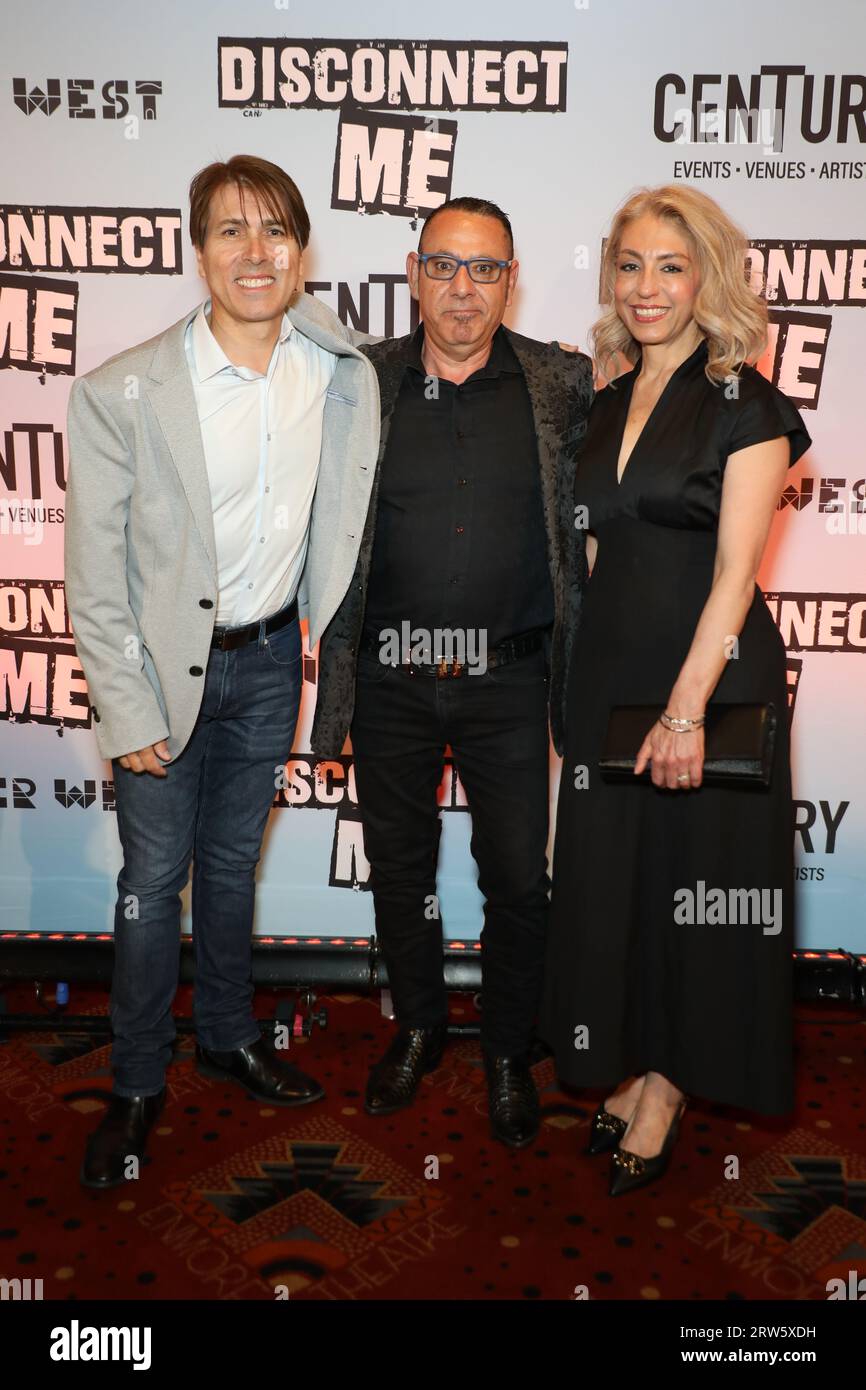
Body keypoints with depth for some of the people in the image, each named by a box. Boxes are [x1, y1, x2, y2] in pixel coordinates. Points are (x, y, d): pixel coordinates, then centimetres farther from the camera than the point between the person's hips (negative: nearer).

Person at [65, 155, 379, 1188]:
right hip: (164, 663, -3)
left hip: (270, 657, 3)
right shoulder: (120, 394, -16)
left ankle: (227, 1036, 40)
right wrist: (129, 714, -11)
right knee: (154, 877, 8)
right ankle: (137, 1083, 29)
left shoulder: (347, 382, -6)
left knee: (233, 861, 19)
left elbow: (341, 539, 5)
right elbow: (94, 579, -12)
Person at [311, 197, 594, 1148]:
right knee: (398, 869, 16)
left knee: (518, 882, 8)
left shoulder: (564, 385, 0)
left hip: (507, 684, -1)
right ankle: (418, 1027, 41)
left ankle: (508, 1051, 33)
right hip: (390, 681, 1)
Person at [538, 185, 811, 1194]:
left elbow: (735, 569, -15)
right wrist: (581, 684, 6)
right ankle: (633, 1069, 31)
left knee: (699, 875, 6)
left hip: (710, 670, -5)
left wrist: (687, 705, -23)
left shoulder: (745, 404, -6)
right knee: (611, 875, 12)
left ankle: (665, 1091, 24)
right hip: (609, 670, 6)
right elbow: (601, 553, 11)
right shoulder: (607, 405, 11)